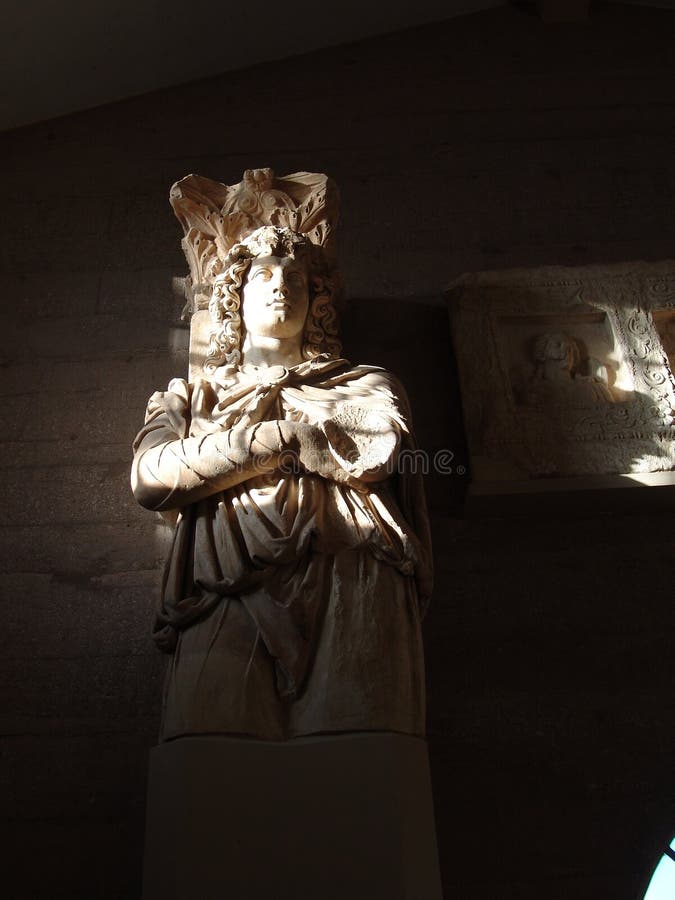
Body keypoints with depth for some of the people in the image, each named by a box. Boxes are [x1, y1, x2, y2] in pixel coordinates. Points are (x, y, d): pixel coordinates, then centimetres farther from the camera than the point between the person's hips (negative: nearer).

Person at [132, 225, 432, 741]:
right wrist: (281, 436, 5)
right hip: (231, 587, 1)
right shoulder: (189, 396, 29)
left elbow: (376, 454, 3)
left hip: (351, 568, 0)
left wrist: (258, 415, 13)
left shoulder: (367, 385, 27)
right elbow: (150, 480, 7)